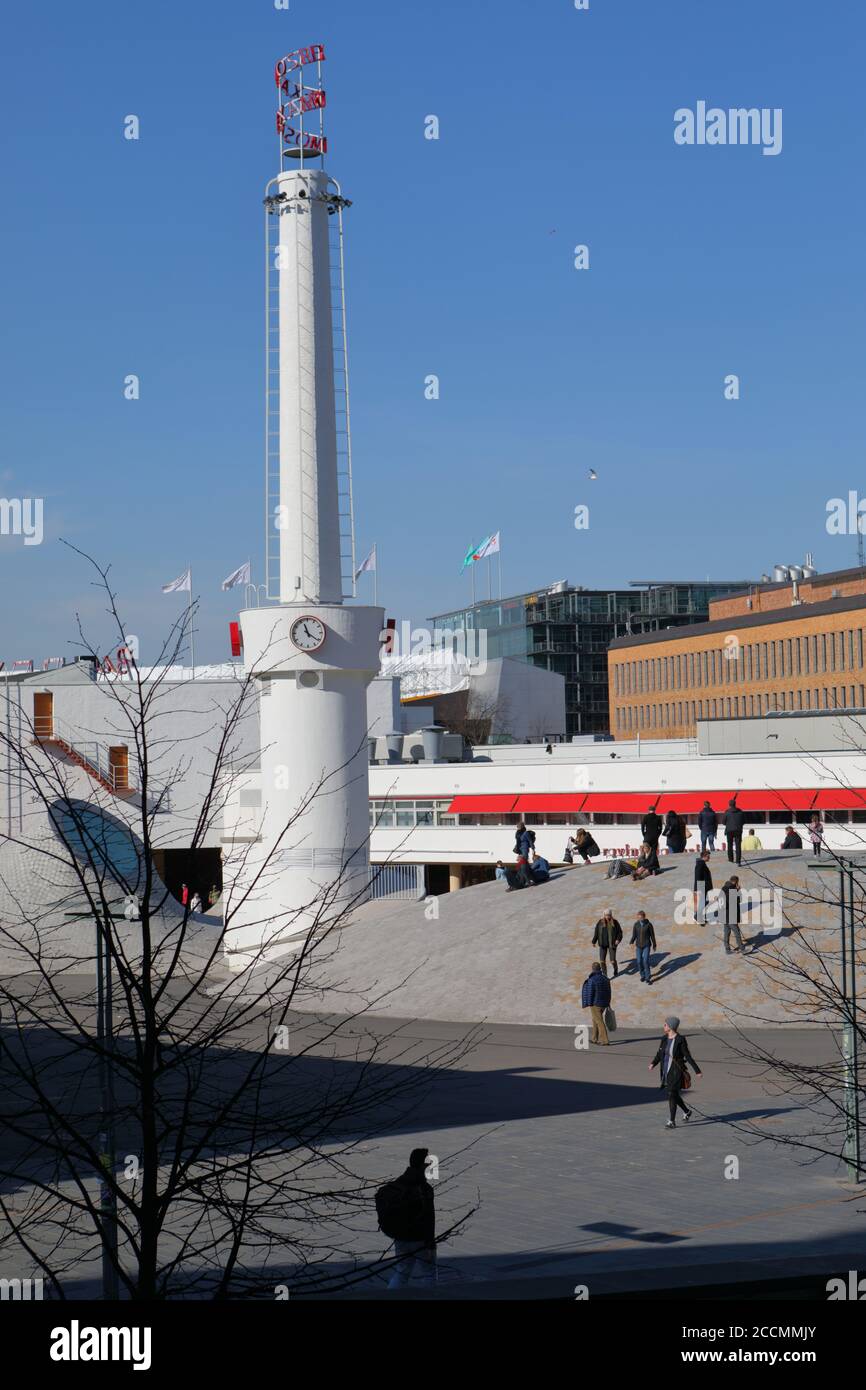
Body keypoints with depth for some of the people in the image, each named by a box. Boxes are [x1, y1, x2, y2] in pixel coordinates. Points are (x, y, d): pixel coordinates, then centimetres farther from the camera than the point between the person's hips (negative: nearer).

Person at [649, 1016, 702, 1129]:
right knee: (674, 1094, 17)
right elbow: (659, 1054, 10)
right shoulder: (664, 1039, 6)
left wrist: (697, 1071, -10)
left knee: (672, 1094, -10)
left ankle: (672, 1122, -5)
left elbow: (688, 1056, -11)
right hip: (666, 1071, 7)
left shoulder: (680, 1040, -13)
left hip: (676, 1071, -7)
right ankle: (687, 1112, 40)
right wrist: (653, 1063, -4)